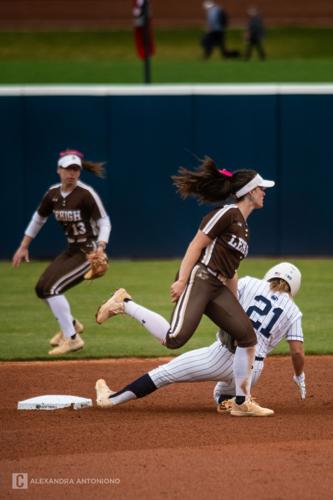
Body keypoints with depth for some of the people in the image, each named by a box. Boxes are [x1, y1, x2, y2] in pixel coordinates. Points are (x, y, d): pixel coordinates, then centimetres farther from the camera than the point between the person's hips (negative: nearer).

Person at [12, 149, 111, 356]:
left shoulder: (86, 194, -19)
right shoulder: (53, 193, 1)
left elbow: (104, 222, -19)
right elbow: (38, 218, 15)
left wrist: (100, 247, -35)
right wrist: (24, 246, 16)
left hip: (89, 252, -8)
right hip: (71, 250, 8)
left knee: (52, 287, -19)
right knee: (42, 288, 11)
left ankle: (72, 338, -14)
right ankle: (71, 324, 34)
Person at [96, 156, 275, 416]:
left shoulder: (243, 226, 24)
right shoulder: (227, 214, -4)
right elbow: (196, 246, -11)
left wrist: (234, 306, 26)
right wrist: (182, 281, -20)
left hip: (218, 288, 9)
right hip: (199, 278, -9)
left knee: (247, 336, 0)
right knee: (174, 338, -24)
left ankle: (242, 401, 6)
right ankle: (125, 304, -6)